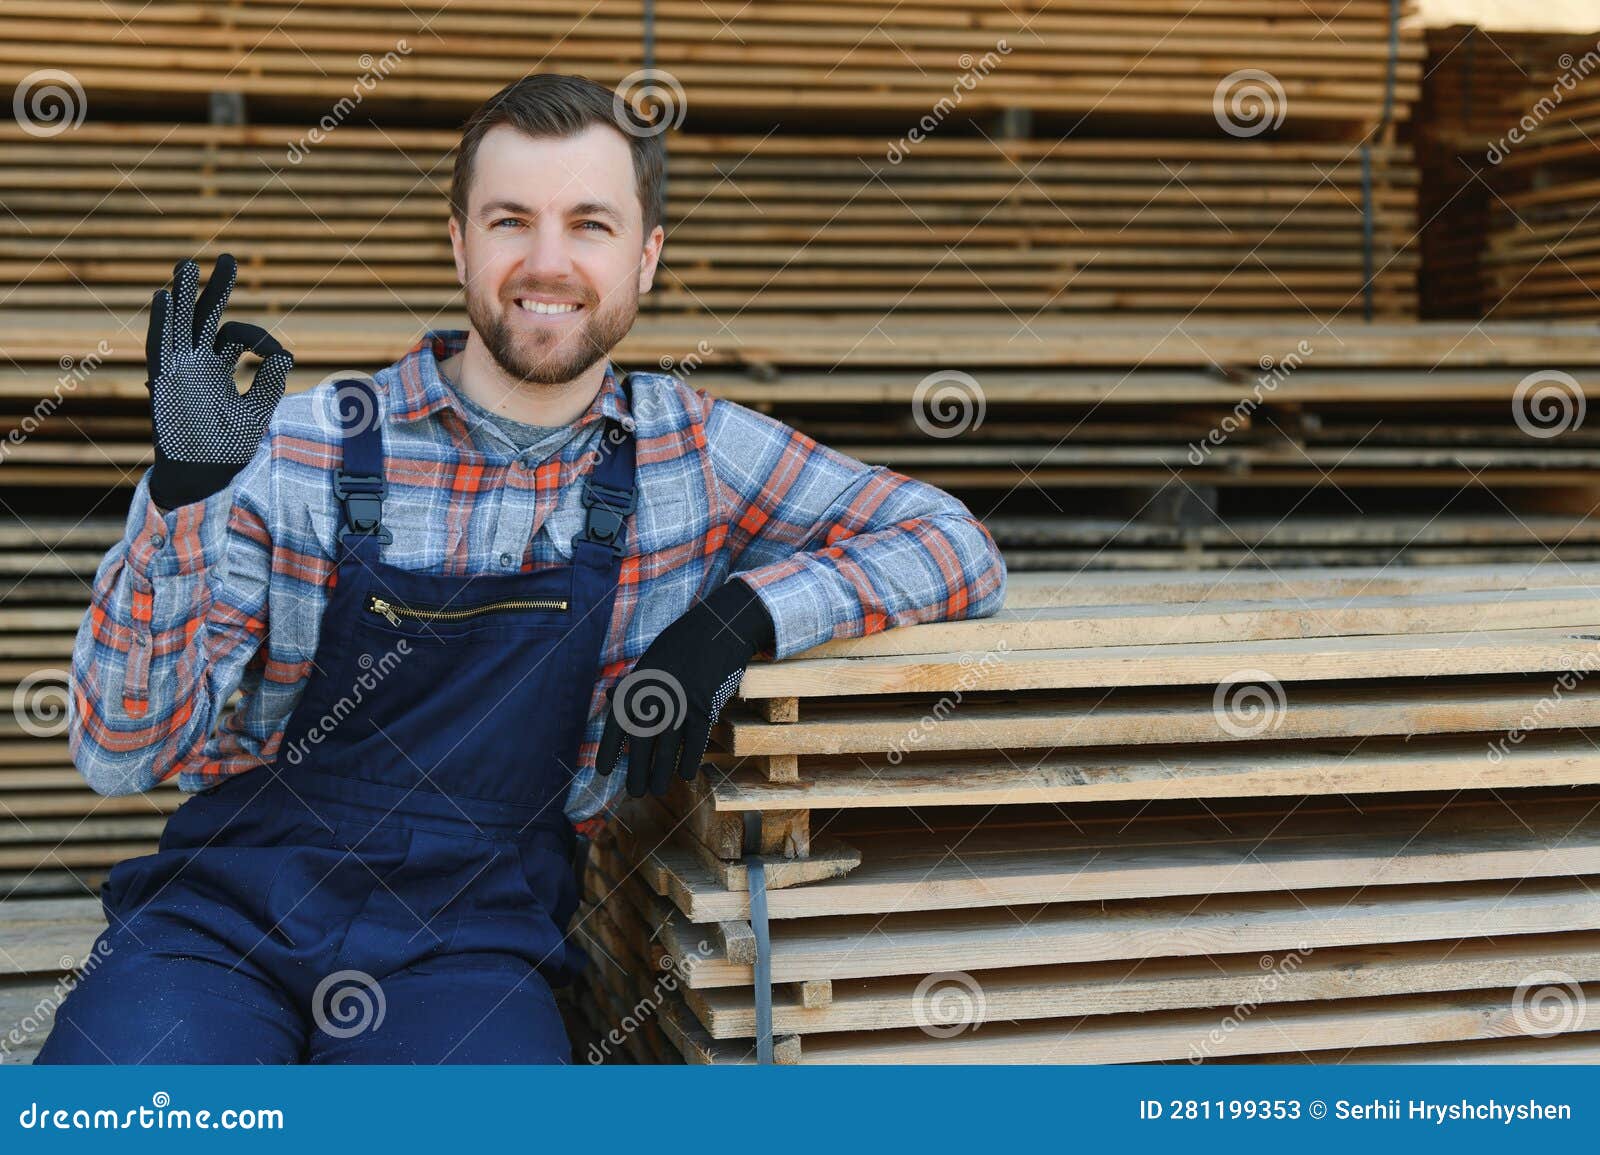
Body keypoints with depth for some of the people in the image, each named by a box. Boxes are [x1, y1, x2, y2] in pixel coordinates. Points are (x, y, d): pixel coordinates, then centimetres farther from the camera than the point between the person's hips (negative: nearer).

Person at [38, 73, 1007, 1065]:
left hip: (477, 935, 1)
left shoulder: (691, 453, 3)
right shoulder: (303, 449, -3)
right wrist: (183, 493, -20)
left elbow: (956, 547, 4)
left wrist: (744, 611, -12)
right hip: (228, 904, -1)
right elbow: (122, 752, -6)